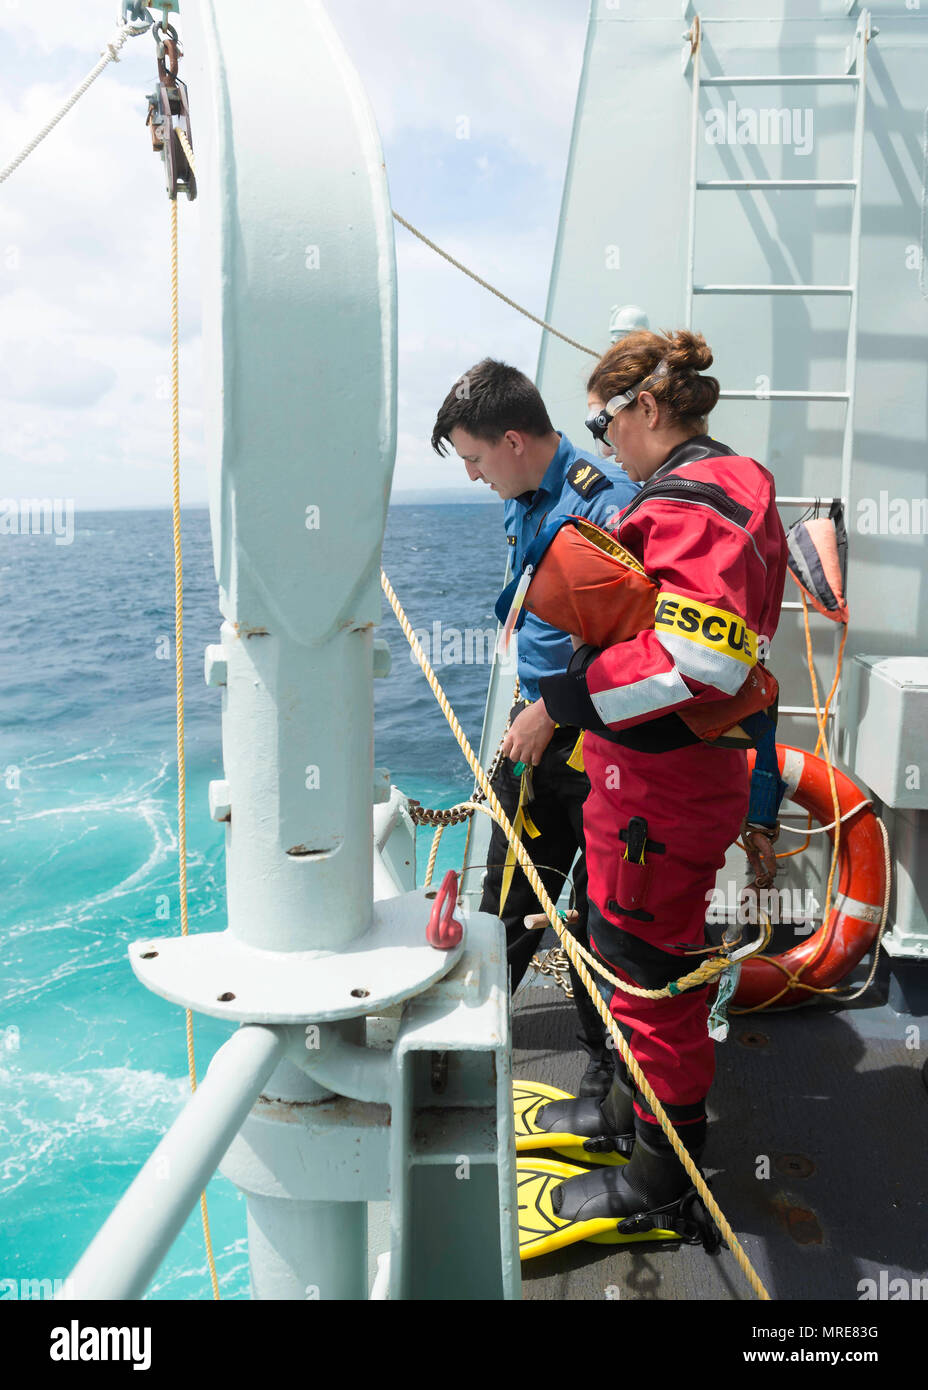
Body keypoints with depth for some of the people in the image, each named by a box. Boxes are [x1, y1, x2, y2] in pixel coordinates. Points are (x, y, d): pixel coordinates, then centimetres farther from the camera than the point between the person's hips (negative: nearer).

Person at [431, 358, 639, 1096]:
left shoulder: (606, 502, -20)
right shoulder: (521, 499, 9)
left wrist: (547, 715, -15)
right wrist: (527, 702, 13)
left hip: (597, 734, -8)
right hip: (536, 719, 8)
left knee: (600, 906, 5)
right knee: (511, 881, 20)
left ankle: (609, 1056, 24)